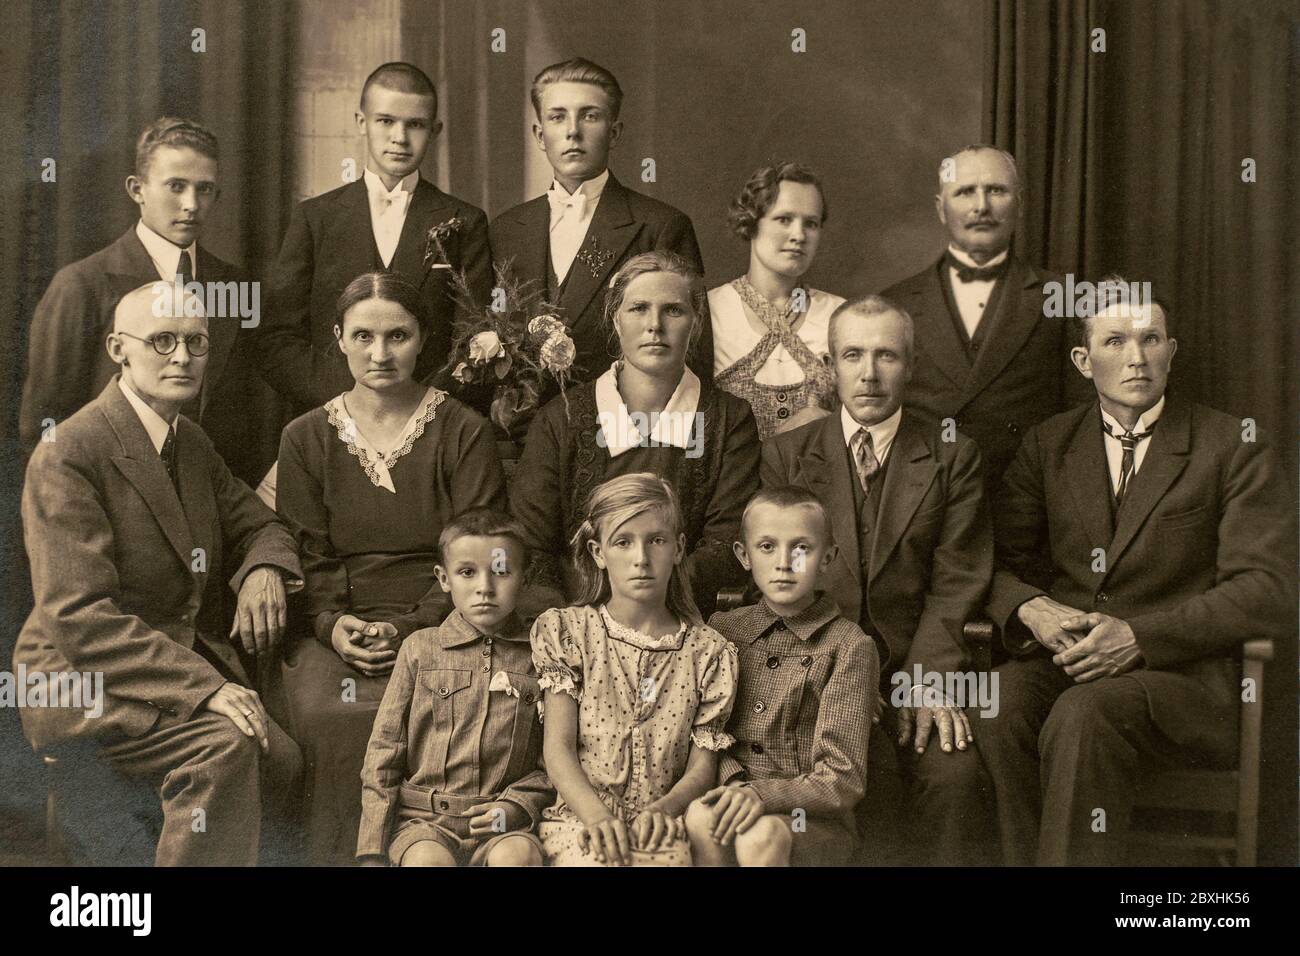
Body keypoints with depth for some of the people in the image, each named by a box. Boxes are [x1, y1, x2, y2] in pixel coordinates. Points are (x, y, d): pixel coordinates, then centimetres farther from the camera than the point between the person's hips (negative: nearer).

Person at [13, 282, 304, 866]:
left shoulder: (192, 443, 11)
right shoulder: (68, 456, -15)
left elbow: (256, 526, 23)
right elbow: (78, 616, -22)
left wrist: (264, 571, -4)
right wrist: (201, 686, -31)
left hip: (189, 660, 7)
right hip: (85, 682, -7)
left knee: (280, 761, -17)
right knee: (225, 745, -31)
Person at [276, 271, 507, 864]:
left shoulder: (464, 434, 5)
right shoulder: (306, 439, 13)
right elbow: (306, 556, 10)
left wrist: (408, 630, -14)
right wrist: (332, 626, -11)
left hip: (436, 625, -2)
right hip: (336, 628, 2)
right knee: (327, 714, -30)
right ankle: (336, 854, -9)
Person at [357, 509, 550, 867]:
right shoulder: (419, 648, 7)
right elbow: (384, 749, 7)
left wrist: (517, 805, -8)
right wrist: (372, 849, 1)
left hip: (501, 825, 0)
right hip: (424, 820, 0)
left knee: (518, 854, -32)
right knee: (426, 858, -32)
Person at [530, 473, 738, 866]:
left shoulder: (708, 651, 9)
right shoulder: (565, 632, 7)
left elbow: (702, 766, 6)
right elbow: (558, 748, -1)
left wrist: (665, 807, -16)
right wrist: (596, 815, -19)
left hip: (659, 825, 1)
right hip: (579, 817, -1)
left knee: (674, 854, -33)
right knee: (596, 858, -34)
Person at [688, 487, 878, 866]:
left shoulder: (849, 648, -3)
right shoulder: (723, 630, 9)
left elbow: (842, 782, -7)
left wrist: (760, 793, -23)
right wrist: (734, 782, -11)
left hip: (816, 821, -3)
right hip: (736, 794, 3)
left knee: (761, 835, -35)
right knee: (701, 817, -31)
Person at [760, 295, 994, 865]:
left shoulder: (953, 457, 9)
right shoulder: (786, 456, 10)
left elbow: (957, 582, 2)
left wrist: (927, 676, -14)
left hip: (921, 660, 1)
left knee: (954, 773, -26)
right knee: (870, 768, -28)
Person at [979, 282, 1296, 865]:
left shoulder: (1233, 450, 5)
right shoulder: (1048, 445, 16)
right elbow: (1000, 563, 13)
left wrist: (1139, 635, -15)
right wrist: (1031, 610, -12)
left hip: (1180, 670, -3)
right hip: (1063, 658, 3)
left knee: (1084, 714, -35)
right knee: (1001, 702, -31)